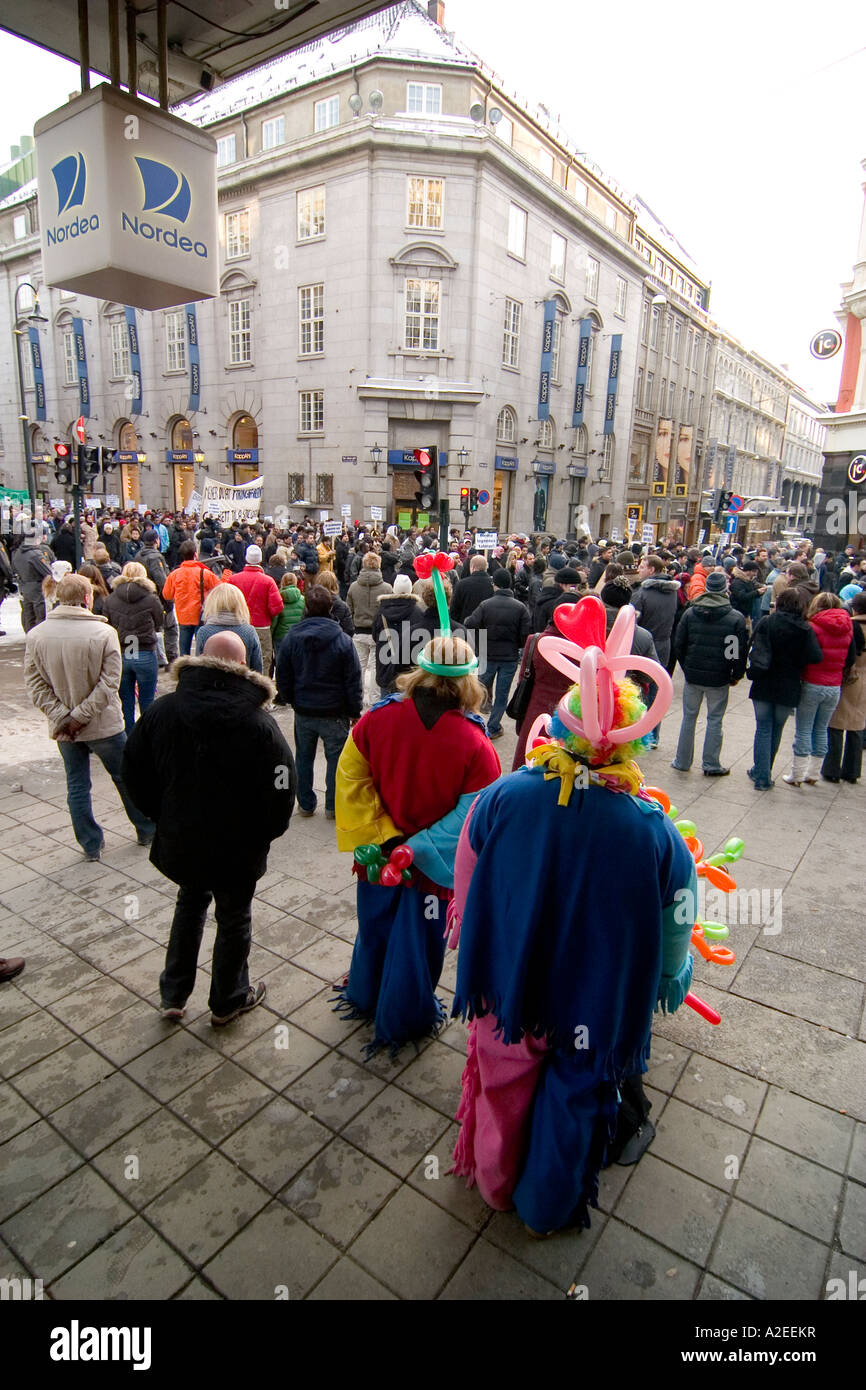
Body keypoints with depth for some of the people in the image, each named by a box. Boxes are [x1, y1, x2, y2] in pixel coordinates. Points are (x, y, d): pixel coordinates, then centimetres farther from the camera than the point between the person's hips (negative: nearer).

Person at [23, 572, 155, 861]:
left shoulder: (36, 635, -6)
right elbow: (109, 683, -20)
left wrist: (62, 716, -9)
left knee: (77, 785, 15)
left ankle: (91, 845, 25)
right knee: (125, 778, 15)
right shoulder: (103, 632, -16)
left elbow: (34, 683, -7)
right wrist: (81, 716, -14)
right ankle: (147, 830, 30)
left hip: (63, 728, 3)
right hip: (104, 726, -3)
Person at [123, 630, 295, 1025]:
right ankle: (227, 1001, 37)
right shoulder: (259, 723, -21)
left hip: (180, 839, 4)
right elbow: (281, 789, -18)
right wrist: (264, 833, 1)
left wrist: (165, 818, 13)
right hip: (238, 846, -3)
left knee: (190, 902, 29)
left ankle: (173, 995, 36)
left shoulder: (162, 711, -9)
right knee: (234, 918, 18)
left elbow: (135, 772, 1)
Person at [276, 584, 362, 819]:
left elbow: (283, 678, 2)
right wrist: (354, 712, 1)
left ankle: (305, 804, 28)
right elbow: (353, 681, -9)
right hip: (334, 713, -3)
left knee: (304, 758, 18)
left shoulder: (291, 638, -5)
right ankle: (333, 806, 18)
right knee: (335, 758, 11)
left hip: (303, 711, 3)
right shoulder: (343, 641, -12)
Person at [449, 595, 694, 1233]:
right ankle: (548, 1209, 51)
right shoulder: (655, 831, -25)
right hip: (598, 1004, -1)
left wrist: (470, 947, 13)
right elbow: (676, 929, -9)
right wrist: (671, 983, 11)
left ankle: (497, 1186, 55)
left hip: (509, 988, 1)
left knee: (505, 1085, 27)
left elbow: (467, 893, -7)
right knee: (575, 1097, 25)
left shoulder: (501, 798, -24)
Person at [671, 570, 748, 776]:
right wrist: (736, 675, 6)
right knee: (715, 720, 10)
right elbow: (741, 651, -8)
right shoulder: (736, 618, -10)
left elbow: (678, 645, 1)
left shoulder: (690, 613, -3)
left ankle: (682, 761, 20)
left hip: (693, 676, 2)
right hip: (719, 679, -2)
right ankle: (711, 765, 17)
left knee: (689, 717, 14)